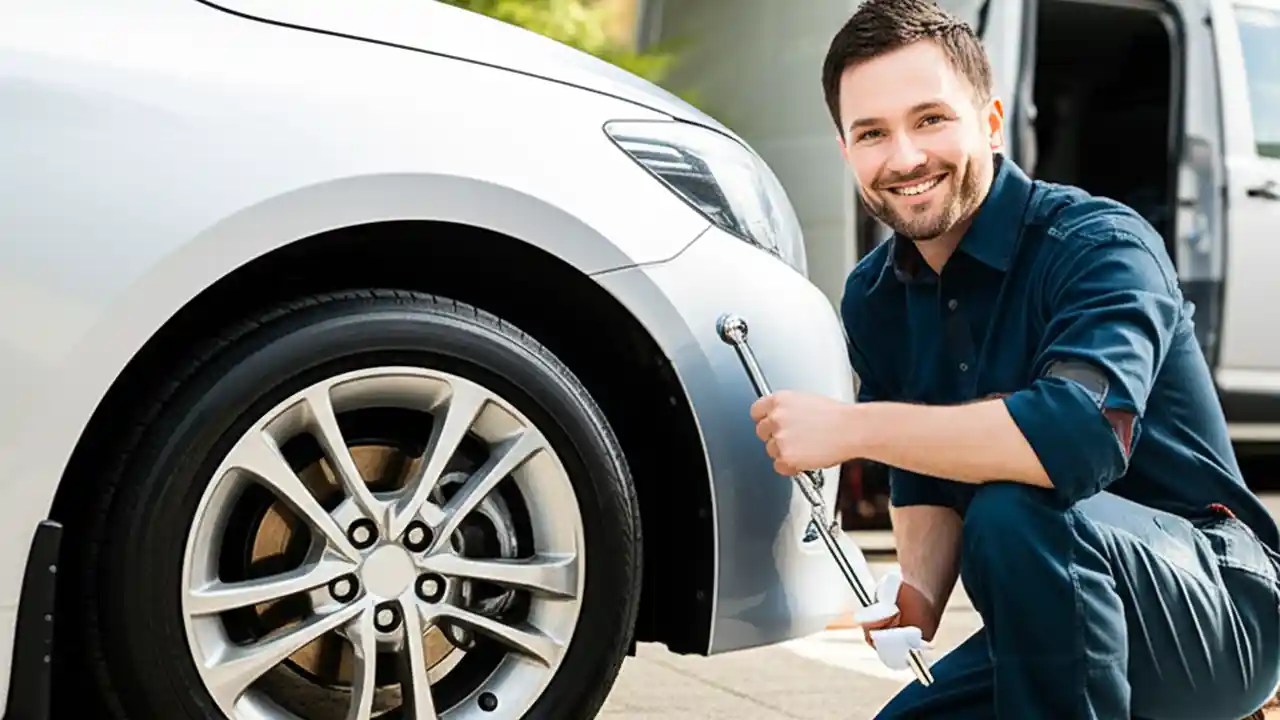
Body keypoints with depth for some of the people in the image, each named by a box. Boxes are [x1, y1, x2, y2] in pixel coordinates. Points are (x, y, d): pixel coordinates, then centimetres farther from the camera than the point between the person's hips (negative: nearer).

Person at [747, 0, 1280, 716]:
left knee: (1013, 514, -33)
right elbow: (925, 485, 9)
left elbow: (1085, 431, -38)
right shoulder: (875, 298, 3)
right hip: (1060, 623, 8)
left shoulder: (1097, 243, -20)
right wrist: (919, 598, -14)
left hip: (1220, 596, -8)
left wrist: (850, 428, -31)